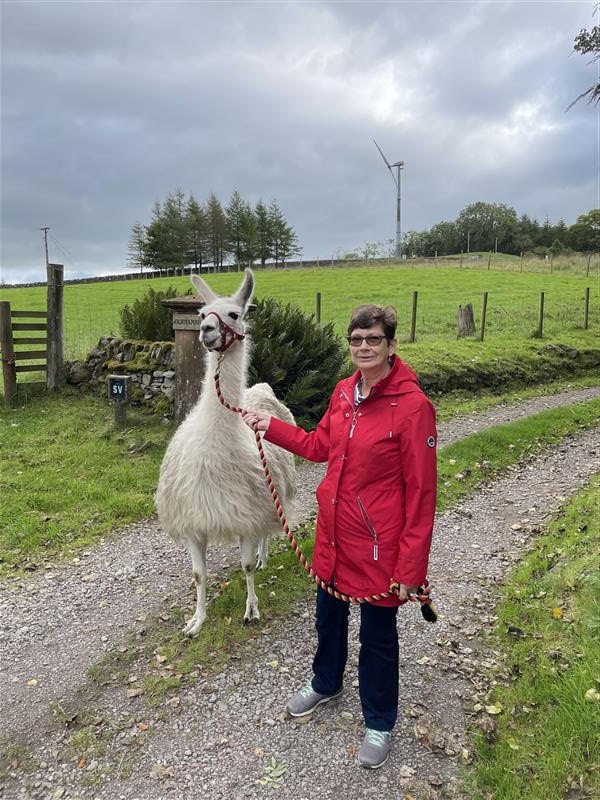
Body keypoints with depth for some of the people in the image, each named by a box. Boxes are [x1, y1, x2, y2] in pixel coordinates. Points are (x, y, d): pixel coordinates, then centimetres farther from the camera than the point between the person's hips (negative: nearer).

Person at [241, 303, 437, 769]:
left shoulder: (413, 405, -21)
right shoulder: (344, 392, 0)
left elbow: (421, 492, -18)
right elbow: (320, 446, 15)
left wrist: (410, 566, -16)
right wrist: (270, 426, 11)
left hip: (377, 543, -6)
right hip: (333, 533, 6)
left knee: (377, 635, 15)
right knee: (329, 614, 26)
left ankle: (379, 723, 41)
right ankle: (326, 684, 55)